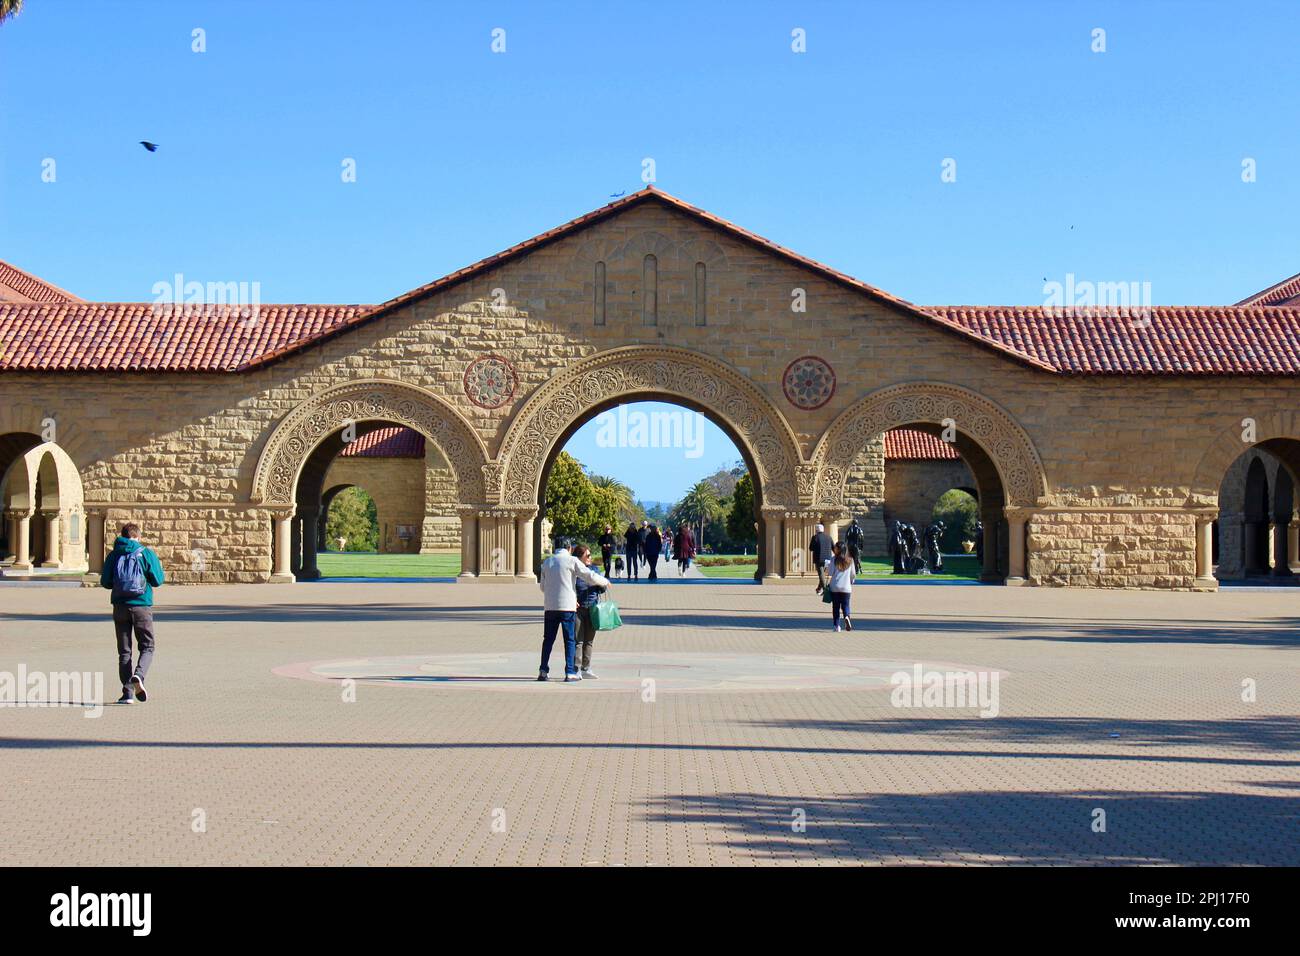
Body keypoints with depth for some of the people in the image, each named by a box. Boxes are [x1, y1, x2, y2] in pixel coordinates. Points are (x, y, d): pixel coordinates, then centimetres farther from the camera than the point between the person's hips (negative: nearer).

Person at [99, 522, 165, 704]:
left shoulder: (113, 555, 3)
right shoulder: (146, 554, -3)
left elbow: (105, 582, 5)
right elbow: (158, 581, -2)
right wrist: (158, 566, 18)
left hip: (120, 606, 2)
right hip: (142, 607, -2)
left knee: (124, 651, 8)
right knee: (147, 647, 8)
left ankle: (128, 692, 3)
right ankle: (138, 676, -20)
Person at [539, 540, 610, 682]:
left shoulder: (547, 562, 10)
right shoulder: (572, 560, -4)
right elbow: (590, 576, -6)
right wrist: (605, 582, 13)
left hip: (550, 606, 4)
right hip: (567, 606, -4)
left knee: (548, 639, 10)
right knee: (569, 640, 2)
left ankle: (544, 671, 7)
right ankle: (570, 673, -1)